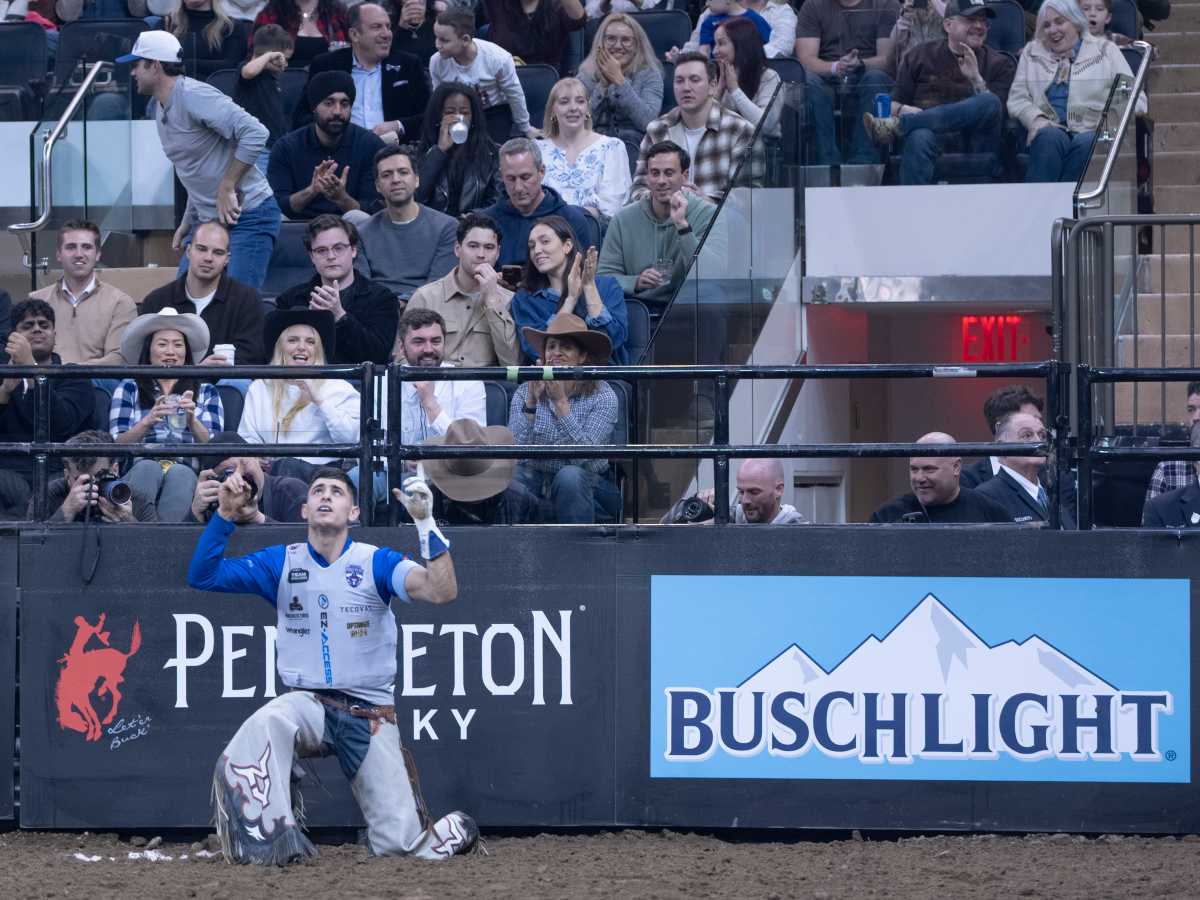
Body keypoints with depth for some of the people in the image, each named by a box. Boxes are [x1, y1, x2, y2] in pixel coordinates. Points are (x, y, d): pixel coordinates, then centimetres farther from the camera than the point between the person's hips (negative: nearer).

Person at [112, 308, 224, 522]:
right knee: (148, 468, -36)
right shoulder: (129, 389, 21)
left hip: (187, 471, 0)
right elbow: (117, 445, 7)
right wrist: (147, 422, -10)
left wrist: (192, 421, -11)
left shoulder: (206, 393, 22)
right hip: (136, 471, 0)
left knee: (178, 473, -36)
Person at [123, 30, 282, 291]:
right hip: (208, 220, 10)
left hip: (247, 217, -10)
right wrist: (187, 224, 18)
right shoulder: (161, 111, 15)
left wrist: (227, 189, -23)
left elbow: (255, 133, -26)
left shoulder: (194, 96, -17)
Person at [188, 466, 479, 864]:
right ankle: (269, 844, -33)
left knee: (400, 844, -8)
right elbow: (201, 576, 2)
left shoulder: (377, 562, 0)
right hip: (308, 706, 1)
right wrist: (225, 515, -11)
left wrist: (426, 522, -26)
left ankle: (452, 831, 28)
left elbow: (442, 591, -16)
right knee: (266, 723, -38)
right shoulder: (281, 562, 8)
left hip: (372, 716, -1)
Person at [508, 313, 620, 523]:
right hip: (537, 486, 1)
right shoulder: (525, 393, 2)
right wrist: (531, 401, -21)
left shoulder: (602, 396, -6)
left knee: (569, 476, -36)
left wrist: (561, 402, -26)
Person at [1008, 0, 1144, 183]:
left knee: (1086, 143, -37)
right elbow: (1017, 98, 13)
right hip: (1049, 128, 1)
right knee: (1050, 137, -36)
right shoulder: (1031, 53, 23)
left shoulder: (1105, 50, 16)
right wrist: (1036, 119, -9)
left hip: (1092, 132, -1)